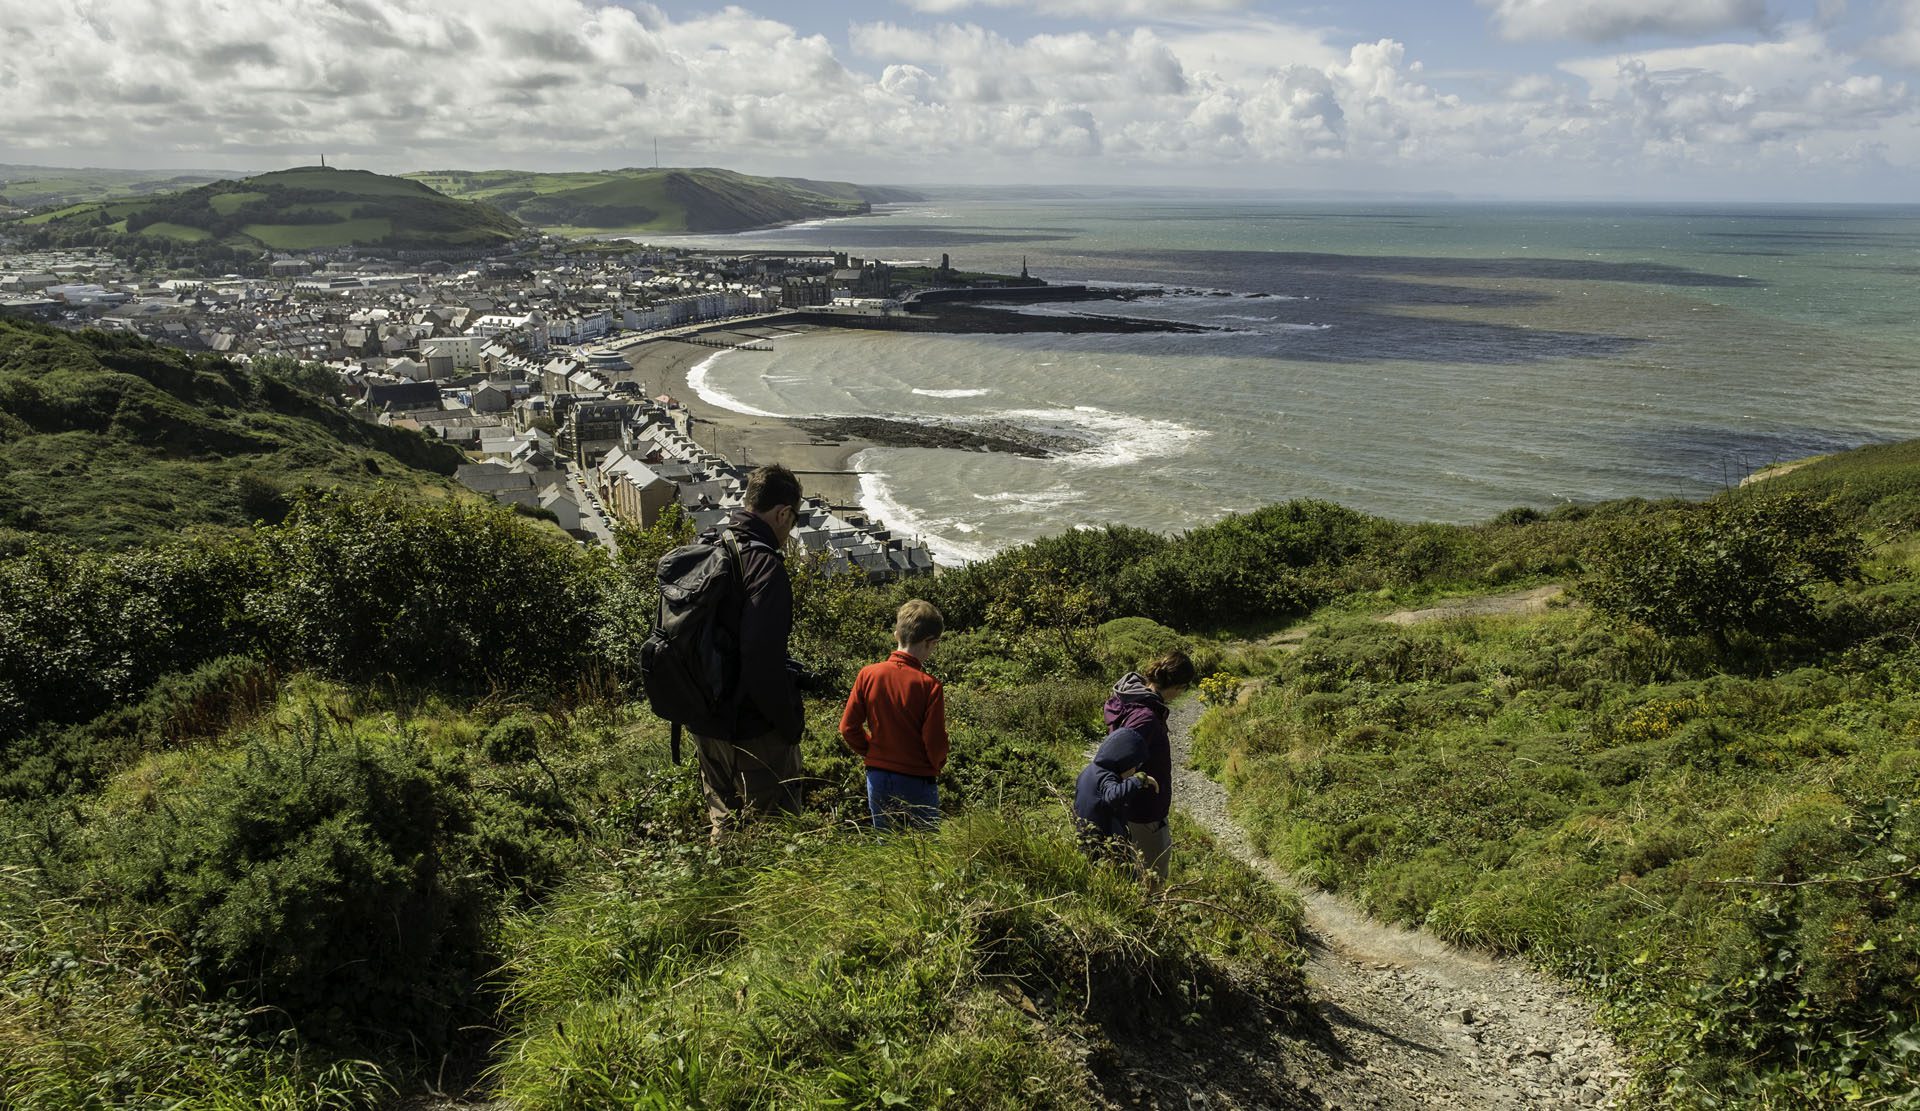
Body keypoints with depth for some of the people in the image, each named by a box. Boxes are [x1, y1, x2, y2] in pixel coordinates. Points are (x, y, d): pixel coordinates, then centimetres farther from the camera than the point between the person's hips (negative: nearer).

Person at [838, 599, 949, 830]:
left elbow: (848, 728, -2)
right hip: (917, 782, -4)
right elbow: (935, 742, -14)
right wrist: (937, 765, 7)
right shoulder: (928, 685, -16)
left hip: (877, 778, 4)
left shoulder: (868, 674, -5)